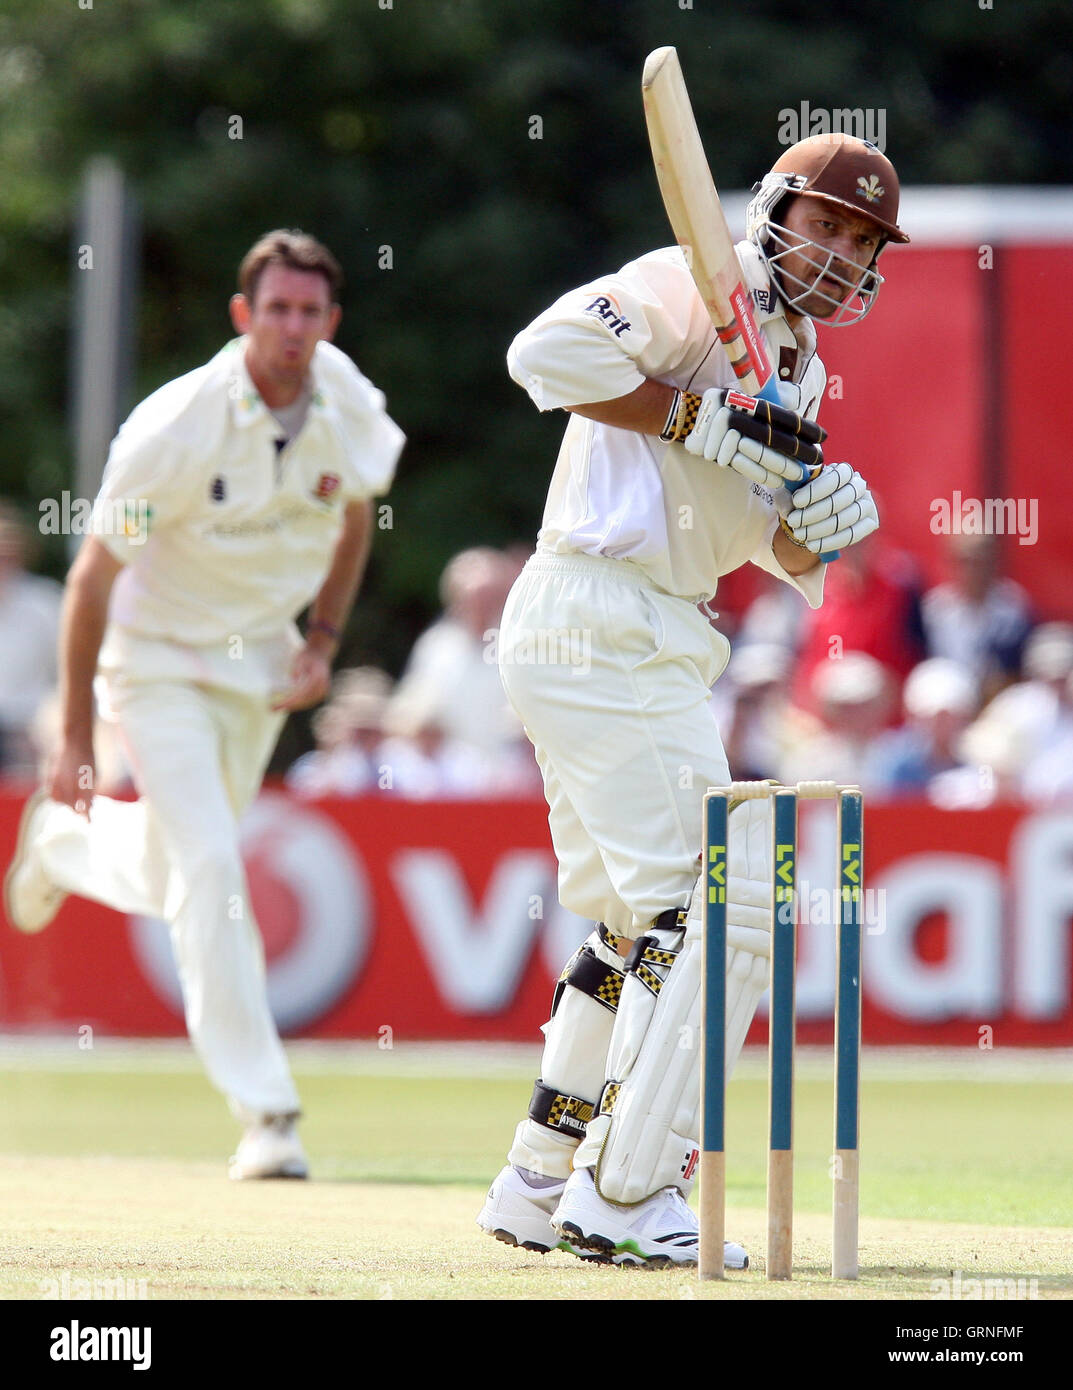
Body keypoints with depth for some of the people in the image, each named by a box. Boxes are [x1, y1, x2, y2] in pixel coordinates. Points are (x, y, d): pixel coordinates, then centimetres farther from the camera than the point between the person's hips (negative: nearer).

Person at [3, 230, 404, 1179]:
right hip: (160, 662, -5)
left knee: (165, 882, 16)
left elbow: (355, 515, 12)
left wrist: (323, 641, 1)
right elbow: (94, 576, -19)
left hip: (261, 665, 5)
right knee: (210, 867, -18)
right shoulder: (178, 427, -26)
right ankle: (264, 1112, -15)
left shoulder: (349, 410, -11)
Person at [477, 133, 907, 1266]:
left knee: (645, 923, 18)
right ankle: (623, 1196, -9)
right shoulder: (696, 292, -8)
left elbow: (789, 557, 18)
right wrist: (702, 420, -21)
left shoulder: (797, 366, 20)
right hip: (607, 627, -10)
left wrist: (824, 521, -5)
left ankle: (540, 1189, 25)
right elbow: (550, 350, -23)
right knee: (725, 907, -11)